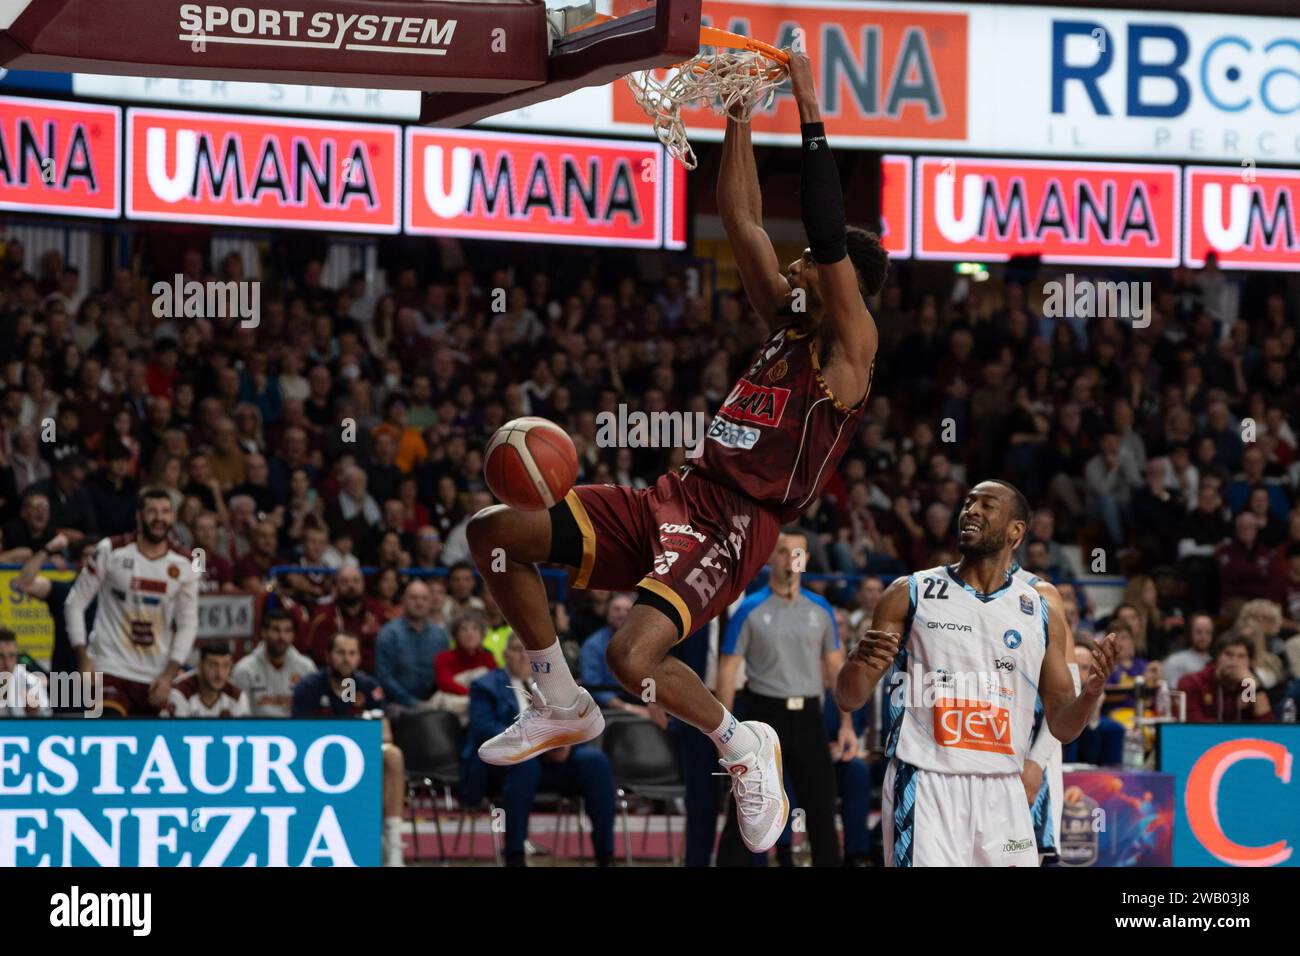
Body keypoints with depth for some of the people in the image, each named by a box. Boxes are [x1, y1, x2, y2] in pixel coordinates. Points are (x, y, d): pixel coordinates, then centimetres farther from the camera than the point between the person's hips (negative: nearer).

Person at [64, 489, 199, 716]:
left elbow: (188, 624, 8)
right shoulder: (111, 552, -5)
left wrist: (169, 676, -2)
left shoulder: (183, 565, 3)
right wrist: (83, 661, -7)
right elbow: (75, 603, 0)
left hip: (156, 677, 4)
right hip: (111, 669, -4)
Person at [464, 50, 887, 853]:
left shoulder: (850, 349, -7)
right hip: (676, 501, 9)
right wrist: (740, 114, 13)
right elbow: (742, 219, 19)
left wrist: (812, 115, -18)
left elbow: (830, 237, -19)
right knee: (496, 532, 2)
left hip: (734, 530, -9)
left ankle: (744, 747, -4)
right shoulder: (785, 322, 16)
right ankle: (562, 706, 12)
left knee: (635, 654, -32)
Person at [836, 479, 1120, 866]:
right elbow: (848, 700, 5)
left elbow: (1062, 726, 13)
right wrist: (858, 663, -18)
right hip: (925, 787, -3)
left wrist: (1091, 692, -9)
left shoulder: (1041, 605, 11)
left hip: (1001, 793, 3)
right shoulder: (910, 593, 5)